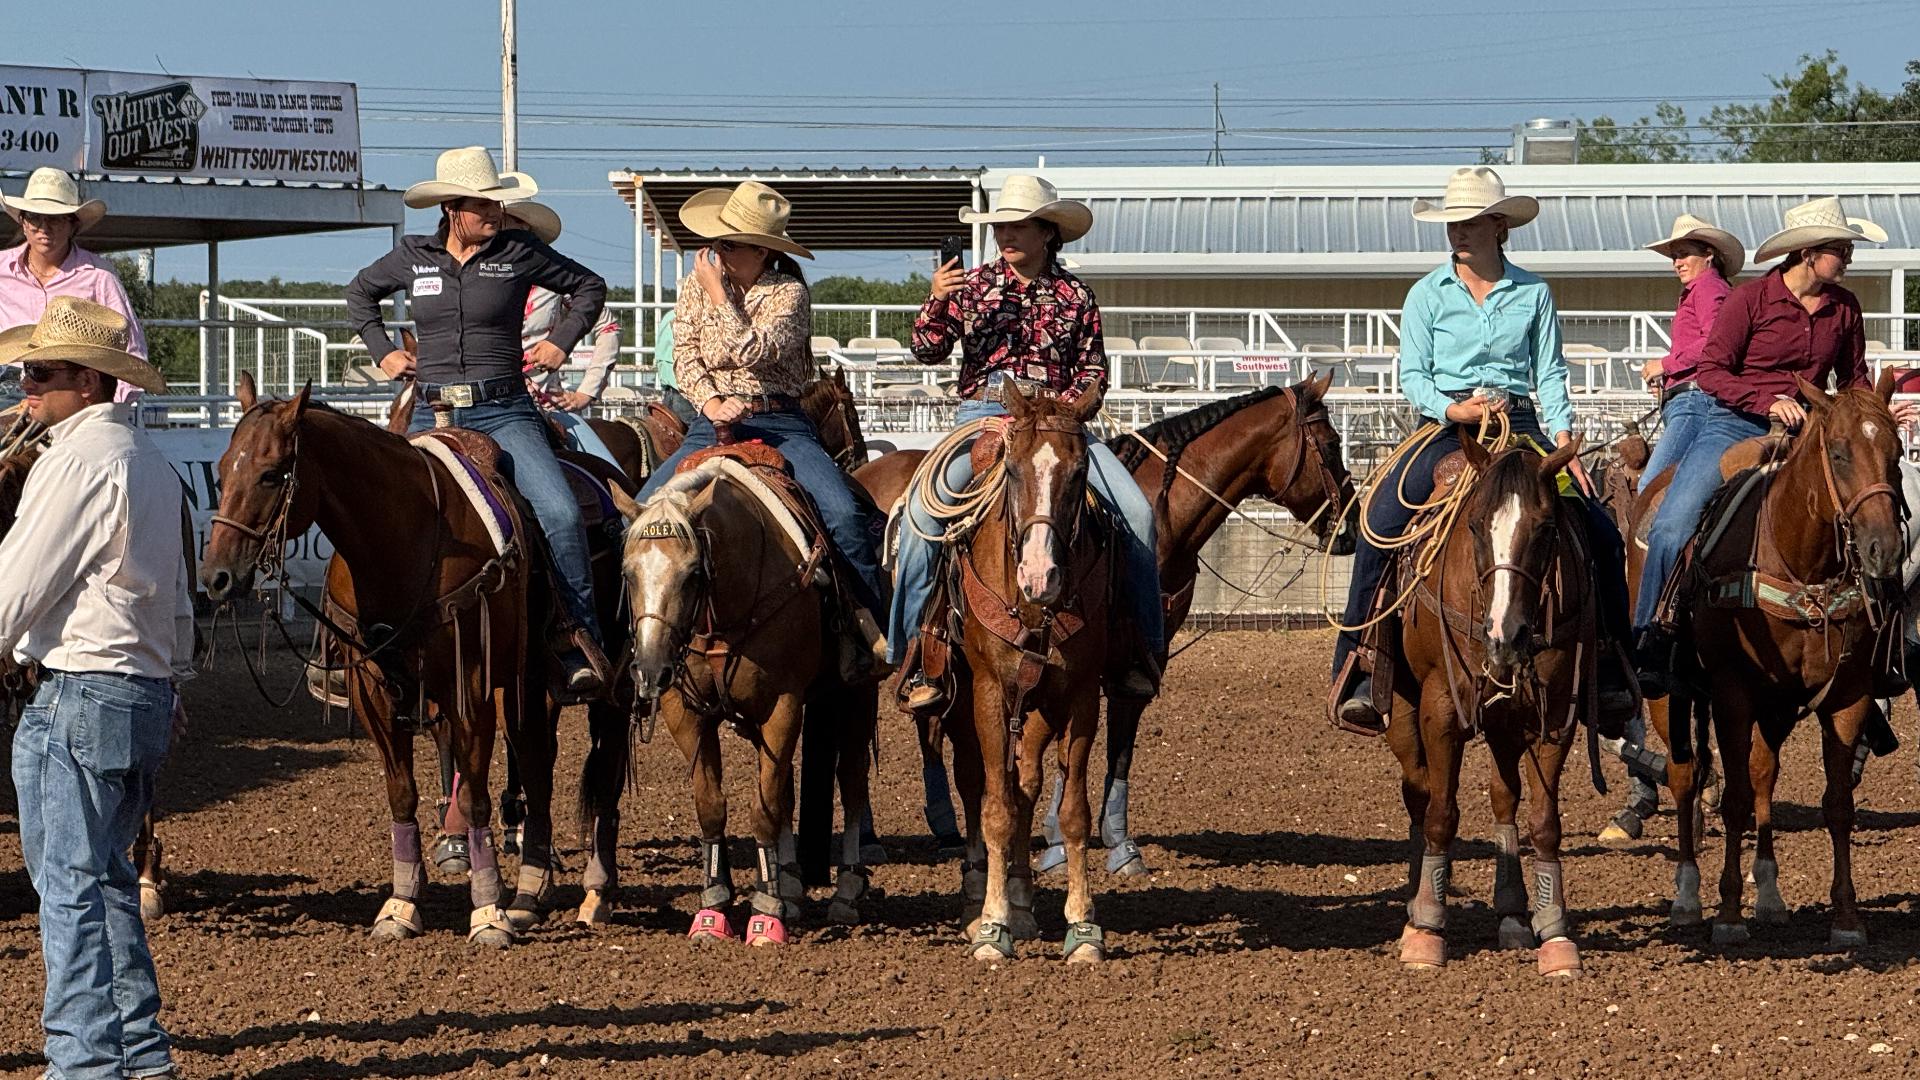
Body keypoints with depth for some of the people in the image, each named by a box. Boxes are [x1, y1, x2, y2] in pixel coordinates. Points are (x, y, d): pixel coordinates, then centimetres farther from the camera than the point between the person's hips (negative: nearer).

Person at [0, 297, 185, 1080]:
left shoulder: (77, 461, -15)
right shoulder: (151, 462, 15)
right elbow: (177, 597, 23)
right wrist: (174, 682, 29)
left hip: (79, 697, -9)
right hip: (145, 692, 9)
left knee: (69, 883, -5)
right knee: (108, 877, 17)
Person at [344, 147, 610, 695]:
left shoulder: (520, 252, 3)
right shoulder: (412, 257, 9)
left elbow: (589, 285, 17)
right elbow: (360, 292, 28)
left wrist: (561, 341, 6)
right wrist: (382, 350, 16)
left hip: (504, 412, -2)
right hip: (432, 414, 2)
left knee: (561, 513, -23)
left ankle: (582, 645, -16)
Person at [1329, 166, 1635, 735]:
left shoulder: (1533, 293, 7)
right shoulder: (1428, 294, 4)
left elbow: (1550, 375, 5)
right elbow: (1412, 375, 1)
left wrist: (1563, 440, -9)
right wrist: (1454, 410, -17)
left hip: (1521, 425, 1)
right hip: (1447, 428, -1)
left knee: (1602, 534, -12)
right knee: (1381, 526, -23)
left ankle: (1611, 676, 0)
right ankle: (1359, 674, -17)